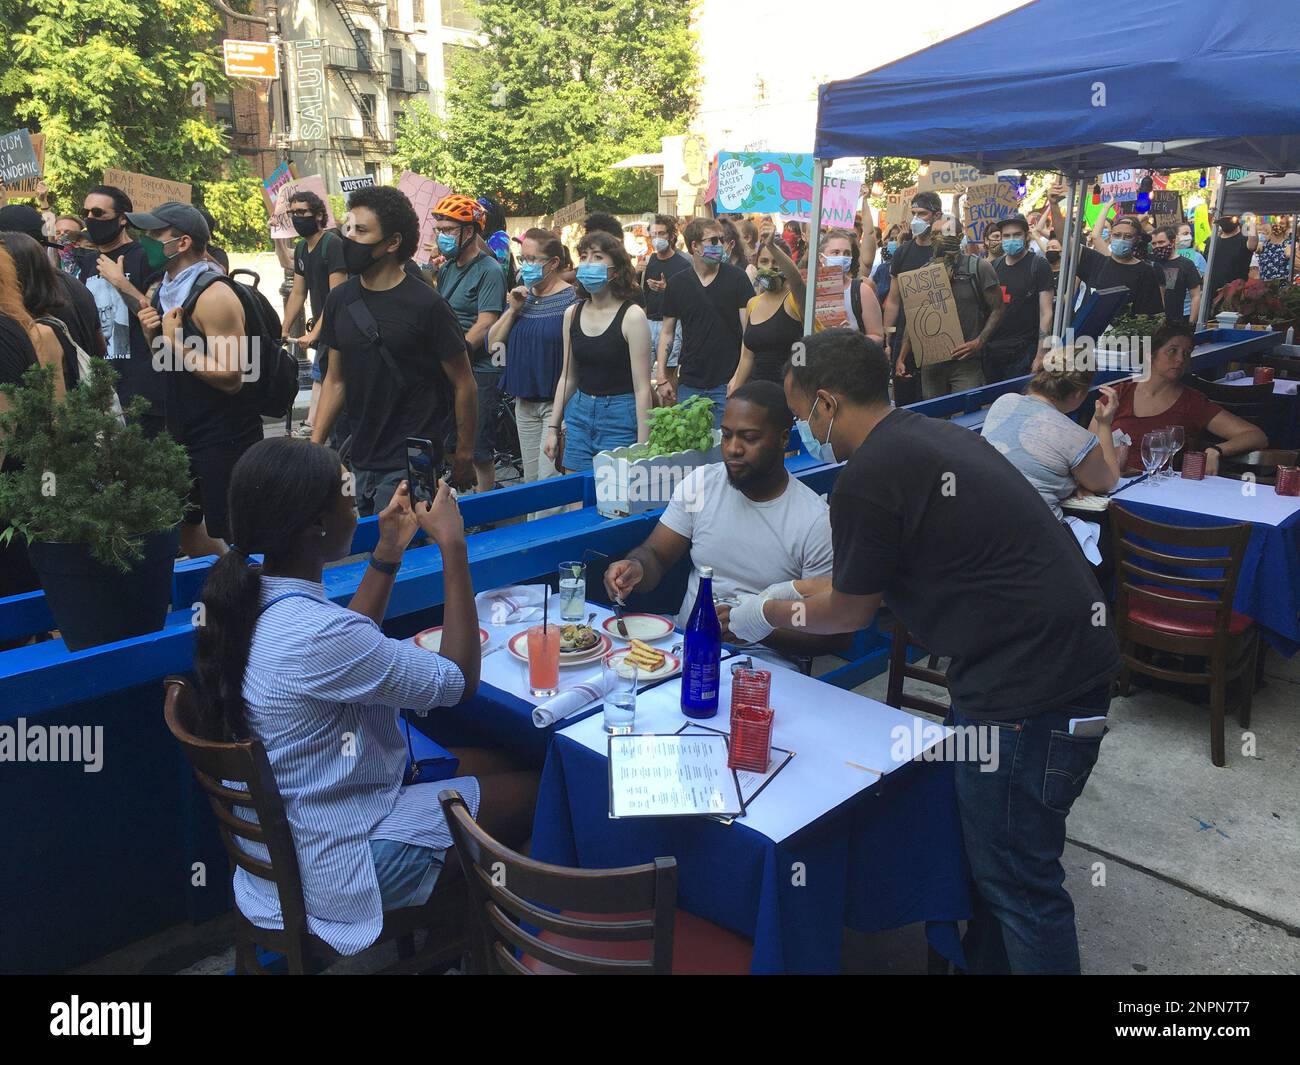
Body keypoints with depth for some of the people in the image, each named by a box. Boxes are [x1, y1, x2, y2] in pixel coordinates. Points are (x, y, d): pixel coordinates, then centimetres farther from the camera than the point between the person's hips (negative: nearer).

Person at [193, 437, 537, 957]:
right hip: (333, 866, -9)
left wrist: (388, 554, 6)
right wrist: (453, 548, -18)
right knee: (534, 788, 4)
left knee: (492, 761, 16)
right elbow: (459, 679, -22)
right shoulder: (315, 635, -34)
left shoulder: (245, 600, -5)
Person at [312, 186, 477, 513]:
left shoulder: (426, 305, -12)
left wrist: (464, 456, -4)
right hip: (361, 461, 6)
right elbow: (336, 380, 12)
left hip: (412, 467, -6)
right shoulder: (339, 299, 5)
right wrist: (313, 446, 5)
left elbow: (463, 385, -8)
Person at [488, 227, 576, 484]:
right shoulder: (521, 297, 12)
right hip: (524, 402, 7)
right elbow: (493, 343, 9)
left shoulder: (571, 299, -10)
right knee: (530, 479, 13)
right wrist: (513, 309, -4)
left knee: (549, 480, -9)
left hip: (557, 402, -7)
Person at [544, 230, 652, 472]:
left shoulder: (632, 316, -10)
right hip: (579, 414, 5)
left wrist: (642, 448, -15)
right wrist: (552, 428, 13)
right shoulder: (572, 314, 7)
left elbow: (642, 388, -11)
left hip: (621, 418, -5)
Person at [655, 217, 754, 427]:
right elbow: (667, 331, 10)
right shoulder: (677, 283, 5)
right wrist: (661, 377, 3)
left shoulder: (736, 278, -2)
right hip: (689, 384, 2)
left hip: (727, 384, -2)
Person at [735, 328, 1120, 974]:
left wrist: (767, 615, 13)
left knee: (1016, 880, 5)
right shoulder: (929, 434, 11)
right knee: (992, 853, 23)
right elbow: (871, 573, 23)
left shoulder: (869, 478, -18)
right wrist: (793, 591, 28)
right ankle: (983, 961, 39)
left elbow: (851, 610, -3)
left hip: (1029, 687, -10)